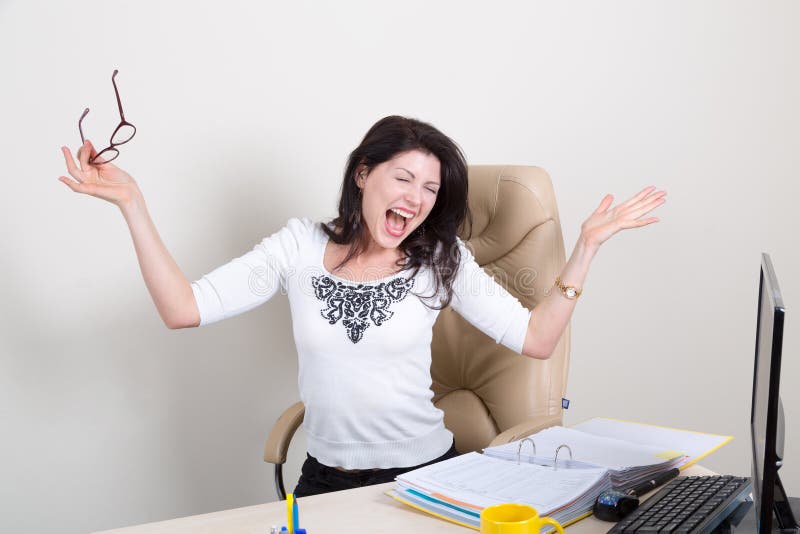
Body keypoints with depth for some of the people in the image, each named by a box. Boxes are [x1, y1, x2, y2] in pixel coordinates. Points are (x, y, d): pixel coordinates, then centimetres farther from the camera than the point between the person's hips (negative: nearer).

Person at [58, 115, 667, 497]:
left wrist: (588, 244, -15)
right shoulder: (301, 246, -6)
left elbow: (535, 338, -10)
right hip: (327, 477, 1)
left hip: (426, 472, 0)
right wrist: (133, 204, -18)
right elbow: (183, 308, -12)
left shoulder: (442, 260, -6)